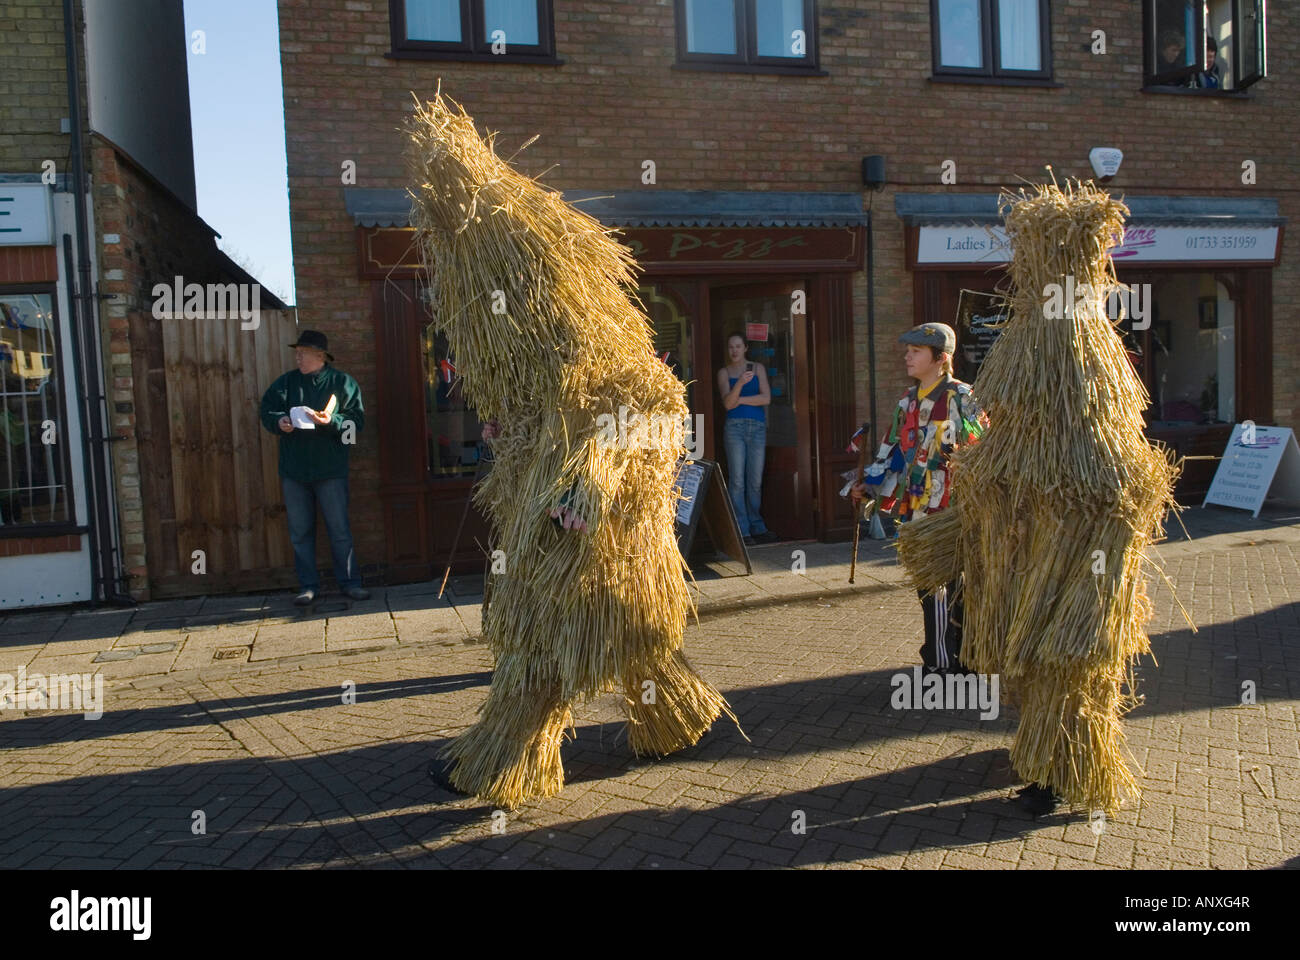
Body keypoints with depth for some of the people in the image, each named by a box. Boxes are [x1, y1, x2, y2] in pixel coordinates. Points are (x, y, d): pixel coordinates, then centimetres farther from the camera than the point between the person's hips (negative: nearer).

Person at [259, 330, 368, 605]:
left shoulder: (342, 382, 1)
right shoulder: (286, 382, 9)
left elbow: (357, 419, -5)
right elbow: (266, 411, 9)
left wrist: (331, 421, -21)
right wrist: (279, 421, -12)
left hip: (330, 469, -3)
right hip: (294, 469, 3)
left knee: (339, 529, 1)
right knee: (300, 531, 7)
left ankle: (349, 582, 11)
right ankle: (308, 586, 16)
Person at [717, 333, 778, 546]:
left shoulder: (757, 368, 11)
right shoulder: (724, 373, 8)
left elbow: (766, 398, -1)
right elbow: (727, 403, -7)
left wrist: (740, 400, -5)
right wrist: (740, 383, -22)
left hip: (758, 427, 2)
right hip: (734, 426, -2)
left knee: (755, 480, 5)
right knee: (737, 480, -6)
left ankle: (757, 528, 14)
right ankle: (741, 531, -4)